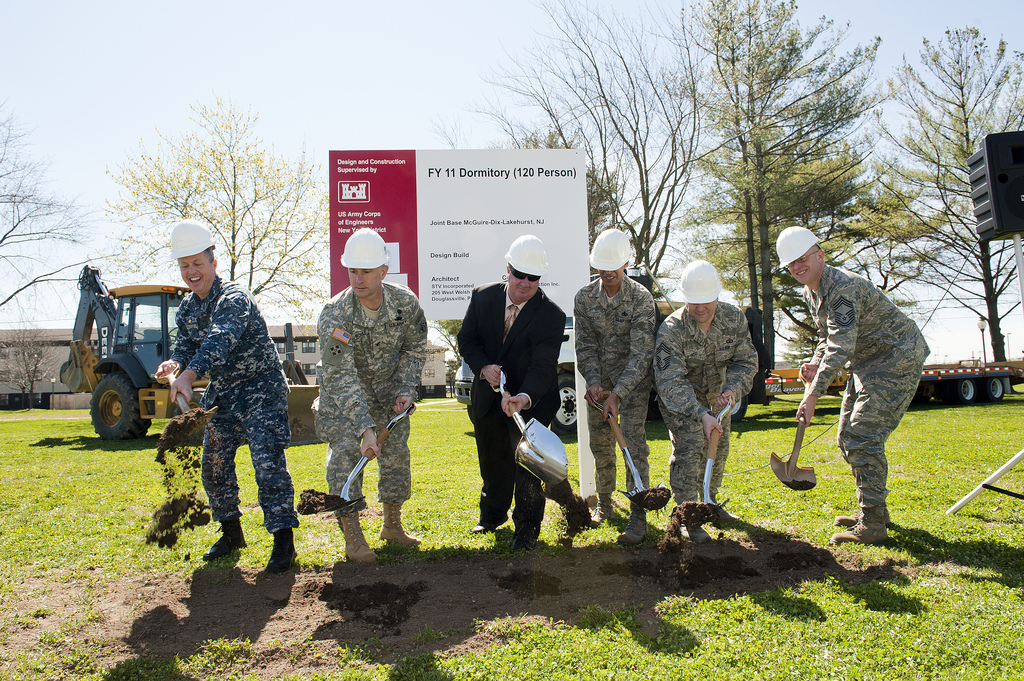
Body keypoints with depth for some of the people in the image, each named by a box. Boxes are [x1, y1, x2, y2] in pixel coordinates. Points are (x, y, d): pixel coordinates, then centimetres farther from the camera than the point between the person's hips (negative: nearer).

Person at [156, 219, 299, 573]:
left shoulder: (235, 298, -21)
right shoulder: (186, 308, 7)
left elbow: (219, 342, -38)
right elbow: (185, 347, 6)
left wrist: (188, 376, -52)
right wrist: (174, 364, -19)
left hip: (261, 388, -8)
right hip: (221, 393, 8)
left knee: (268, 461, -14)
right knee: (214, 464, 10)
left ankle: (283, 539, -7)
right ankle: (231, 532, 27)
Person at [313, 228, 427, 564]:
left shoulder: (406, 302, -20)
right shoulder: (334, 315, -32)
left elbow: (414, 349, -2)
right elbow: (341, 378, -36)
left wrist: (406, 390, -13)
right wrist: (365, 427, -44)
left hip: (388, 388, 4)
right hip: (342, 392, -3)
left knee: (397, 454, 6)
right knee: (345, 453, -11)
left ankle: (392, 524, 25)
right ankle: (352, 538, 0)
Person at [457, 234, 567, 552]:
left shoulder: (552, 316, -21)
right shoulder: (483, 296, -9)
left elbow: (542, 368, -28)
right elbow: (466, 339, -1)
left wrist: (525, 397, -47)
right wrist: (483, 367, -21)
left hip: (532, 401, -4)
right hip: (487, 399, 5)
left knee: (526, 463, -3)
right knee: (492, 460, 21)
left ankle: (527, 528, 19)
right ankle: (493, 514, 46)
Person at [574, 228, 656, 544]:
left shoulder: (641, 298, -17)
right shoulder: (584, 297, -6)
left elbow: (641, 353, -20)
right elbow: (585, 345, -2)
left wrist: (618, 394, -26)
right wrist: (594, 381, -17)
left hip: (634, 379, -4)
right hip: (601, 378, 4)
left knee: (633, 440, -11)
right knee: (599, 442, 8)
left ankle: (638, 516, -7)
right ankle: (604, 503, 26)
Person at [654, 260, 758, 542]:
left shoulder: (734, 318, -19)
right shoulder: (671, 330, -33)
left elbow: (746, 361, -11)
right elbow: (670, 382, -36)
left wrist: (732, 390, -31)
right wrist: (701, 414, -45)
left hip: (716, 394, 5)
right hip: (678, 397, -5)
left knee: (718, 448, 15)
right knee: (689, 448, -17)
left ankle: (709, 502, 37)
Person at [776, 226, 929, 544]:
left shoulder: (843, 286, -26)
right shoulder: (811, 293, 6)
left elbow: (841, 347, -34)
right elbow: (828, 337, 16)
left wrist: (812, 396, -36)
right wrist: (815, 364, -5)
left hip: (898, 359, -10)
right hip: (868, 362, 10)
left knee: (862, 438, -16)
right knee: (847, 437, 12)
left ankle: (872, 524, -9)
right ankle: (874, 509, 24)